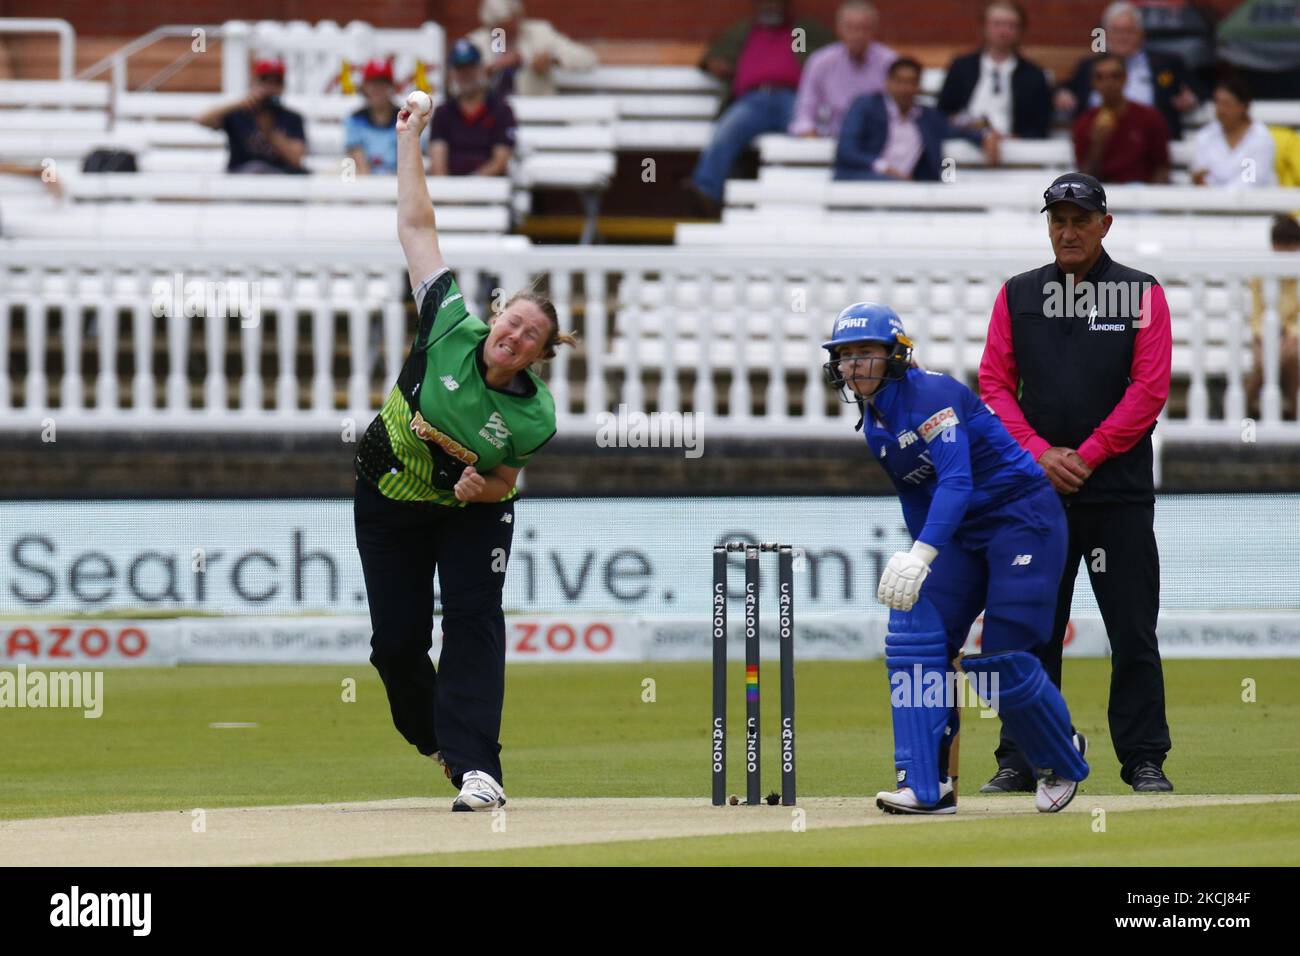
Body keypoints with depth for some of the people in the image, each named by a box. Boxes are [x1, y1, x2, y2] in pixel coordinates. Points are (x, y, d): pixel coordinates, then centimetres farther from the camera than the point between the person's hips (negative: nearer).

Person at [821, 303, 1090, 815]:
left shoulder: (931, 394, -21)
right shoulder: (874, 427, 6)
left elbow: (955, 480, -32)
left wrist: (922, 556, -43)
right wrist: (916, 571, 13)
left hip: (1023, 517, -8)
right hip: (962, 531, 8)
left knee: (1002, 659, -11)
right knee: (916, 633, -10)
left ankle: (1065, 762, 17)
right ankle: (928, 786, -11)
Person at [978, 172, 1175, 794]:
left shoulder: (1142, 295, 4)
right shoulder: (1017, 295, 11)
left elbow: (1150, 388, -4)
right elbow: (994, 385, 6)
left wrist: (1086, 456, -10)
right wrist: (1041, 454, -8)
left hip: (1120, 492, -2)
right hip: (1036, 488, 2)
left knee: (1133, 633, -2)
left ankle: (1144, 761, 4)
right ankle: (1020, 761, 7)